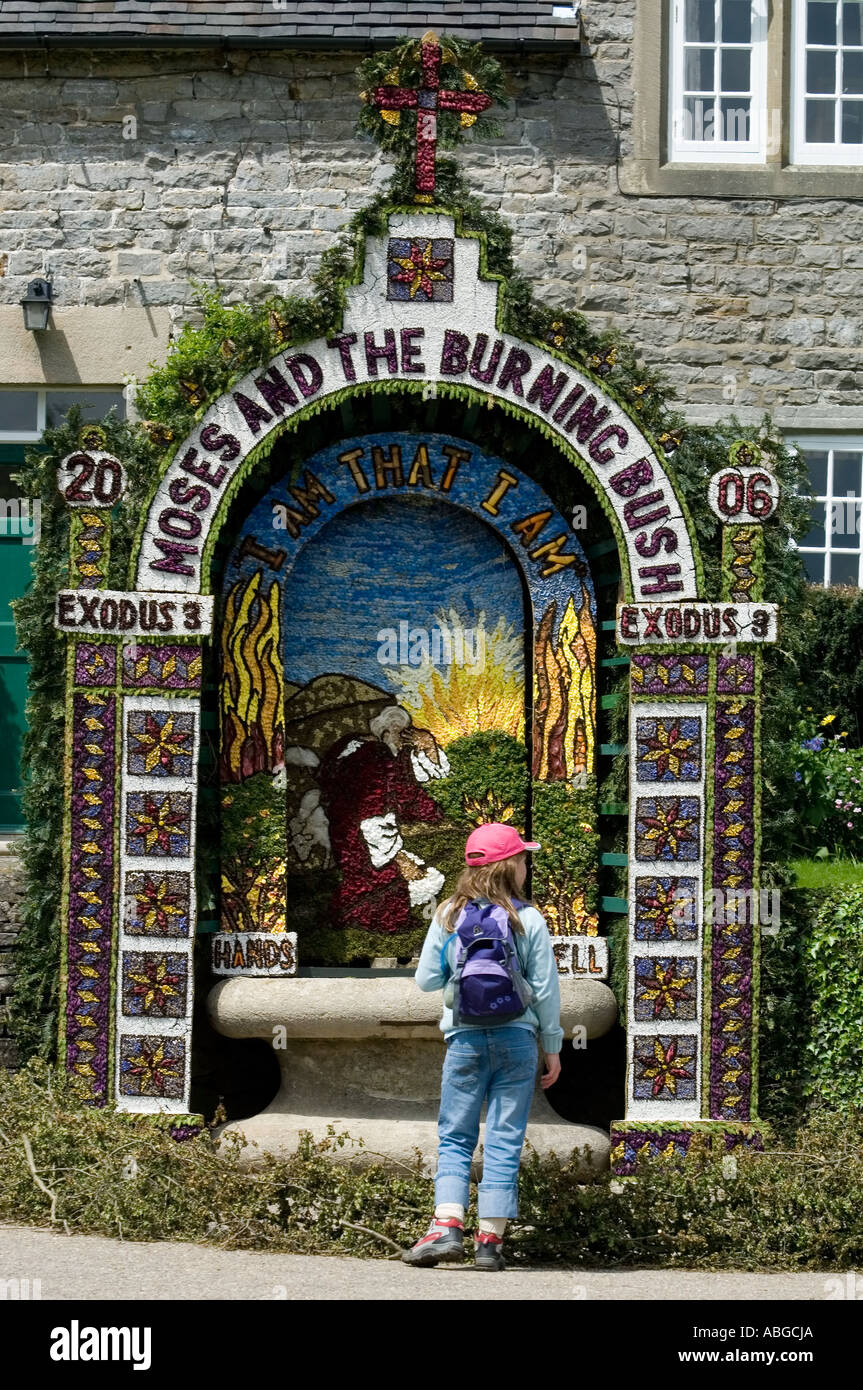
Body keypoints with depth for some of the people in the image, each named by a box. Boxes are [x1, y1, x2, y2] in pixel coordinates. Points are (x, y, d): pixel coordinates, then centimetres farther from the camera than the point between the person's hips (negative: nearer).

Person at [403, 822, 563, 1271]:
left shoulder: (448, 915, 0)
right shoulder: (529, 920, -3)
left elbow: (425, 978, 4)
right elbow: (546, 989, -1)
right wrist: (552, 1048, 8)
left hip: (465, 1037, 1)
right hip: (517, 1038, -1)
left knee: (455, 1138, 8)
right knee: (504, 1142, 4)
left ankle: (447, 1226, -6)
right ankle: (490, 1239, 3)